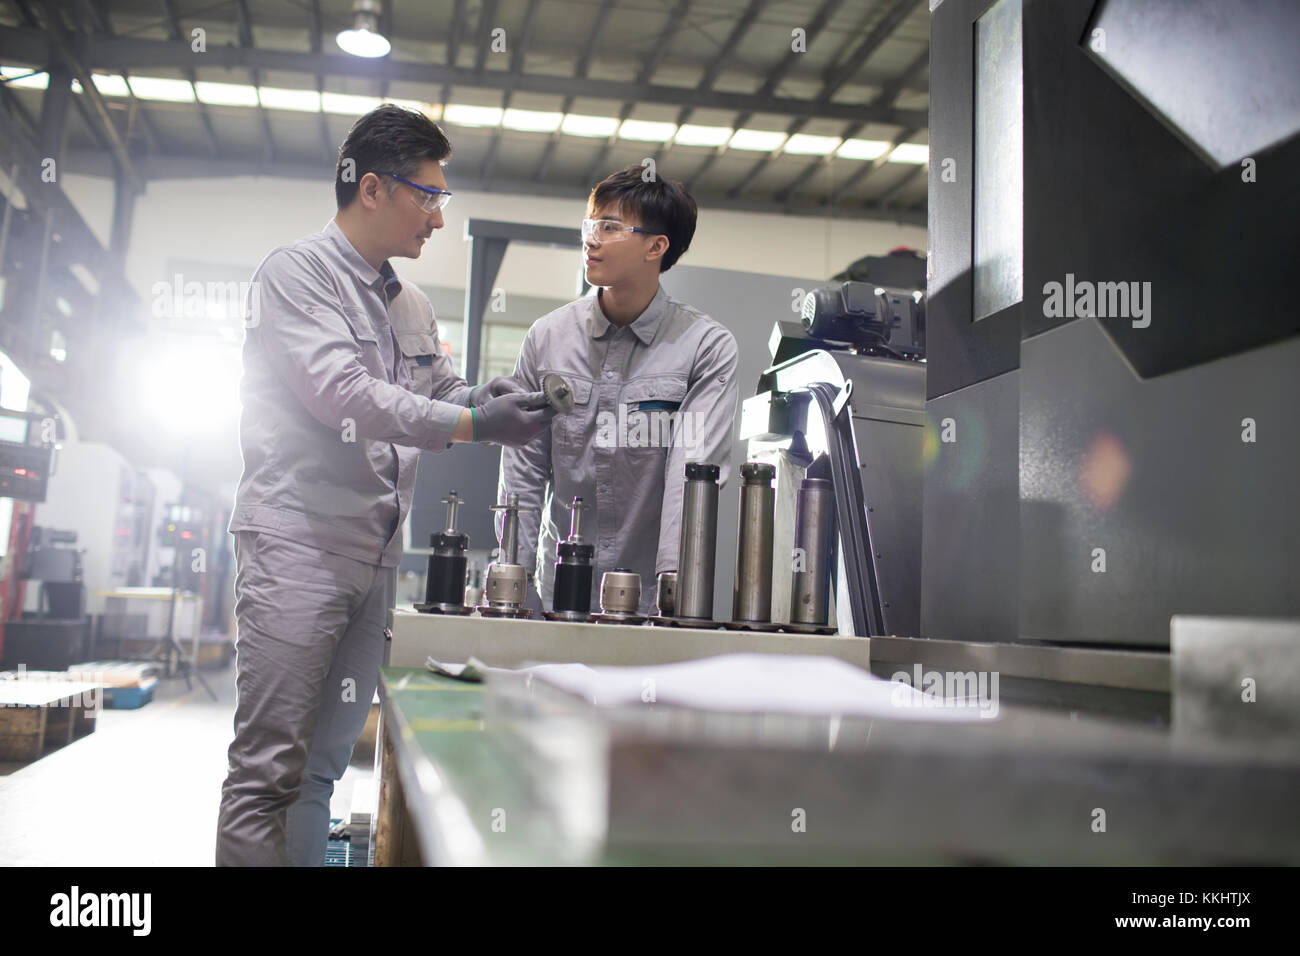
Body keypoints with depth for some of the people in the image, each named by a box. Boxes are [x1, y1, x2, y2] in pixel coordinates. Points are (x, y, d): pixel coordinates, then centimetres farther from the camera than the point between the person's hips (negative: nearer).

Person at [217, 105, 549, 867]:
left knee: (326, 762, 11)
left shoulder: (412, 306, 19)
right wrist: (475, 424, -20)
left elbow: (446, 392, 22)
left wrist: (497, 401, -2)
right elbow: (342, 392, -16)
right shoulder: (297, 272, -5)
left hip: (377, 554, 7)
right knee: (270, 767, -5)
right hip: (299, 542, -7)